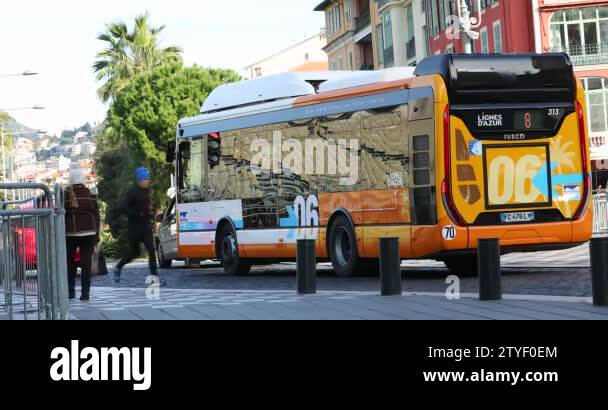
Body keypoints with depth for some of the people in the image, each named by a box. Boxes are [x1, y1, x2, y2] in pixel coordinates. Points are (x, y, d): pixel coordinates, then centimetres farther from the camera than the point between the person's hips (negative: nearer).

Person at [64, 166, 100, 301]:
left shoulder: (65, 195, -7)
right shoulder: (90, 195, 0)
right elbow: (96, 217, 3)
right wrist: (96, 236, 8)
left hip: (70, 234, -1)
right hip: (88, 232, 1)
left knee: (69, 263, 13)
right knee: (86, 263, 2)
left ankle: (70, 290, 9)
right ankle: (85, 293, -2)